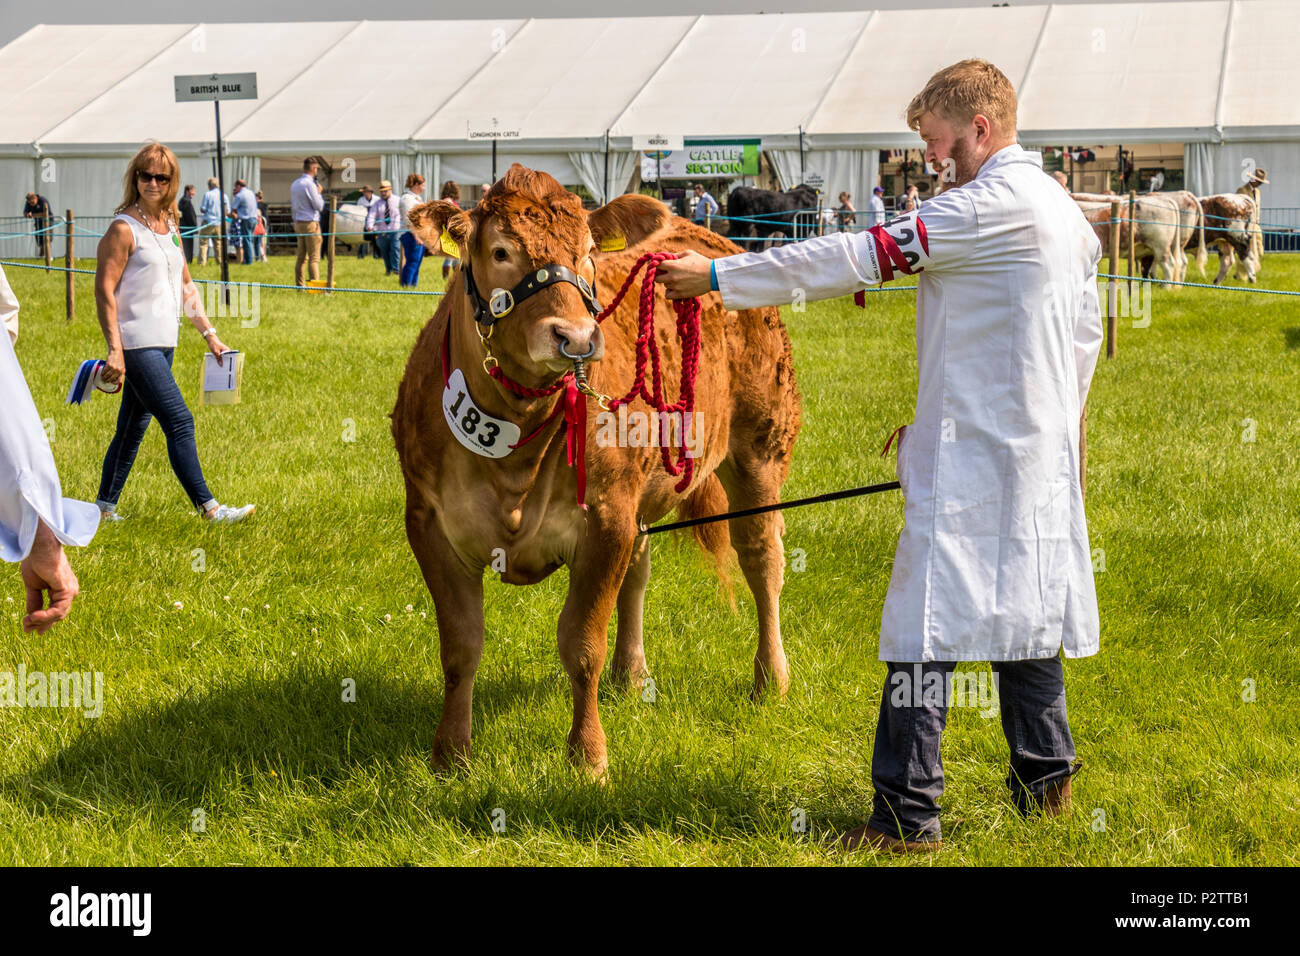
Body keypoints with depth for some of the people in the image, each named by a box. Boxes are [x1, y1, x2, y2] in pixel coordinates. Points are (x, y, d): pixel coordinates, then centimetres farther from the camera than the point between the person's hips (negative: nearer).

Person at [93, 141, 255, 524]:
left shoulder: (169, 226, 14)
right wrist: (115, 349, -19)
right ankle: (209, 509, -12)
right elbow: (104, 290, -13)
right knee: (179, 422, -12)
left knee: (133, 427, 13)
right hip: (137, 345, -8)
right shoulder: (124, 229, -10)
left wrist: (210, 334, 18)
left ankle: (104, 507, 22)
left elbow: (185, 286, 22)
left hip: (163, 344, 8)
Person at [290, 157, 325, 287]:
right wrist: (319, 193, 2)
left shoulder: (295, 184, 13)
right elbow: (319, 206, -13)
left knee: (301, 257, 11)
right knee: (314, 258, -8)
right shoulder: (309, 184, -14)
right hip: (310, 223, -8)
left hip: (298, 223, 8)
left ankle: (300, 284, 13)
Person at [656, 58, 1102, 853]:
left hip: (972, 459, -9)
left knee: (929, 624, -7)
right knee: (1024, 608, 17)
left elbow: (861, 258, -17)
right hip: (1041, 449, 10)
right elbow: (1085, 337, 19)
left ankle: (908, 815, -6)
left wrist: (719, 276, -13)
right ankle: (1046, 781, 26)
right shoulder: (1063, 209, 14)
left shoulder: (993, 205, -15)